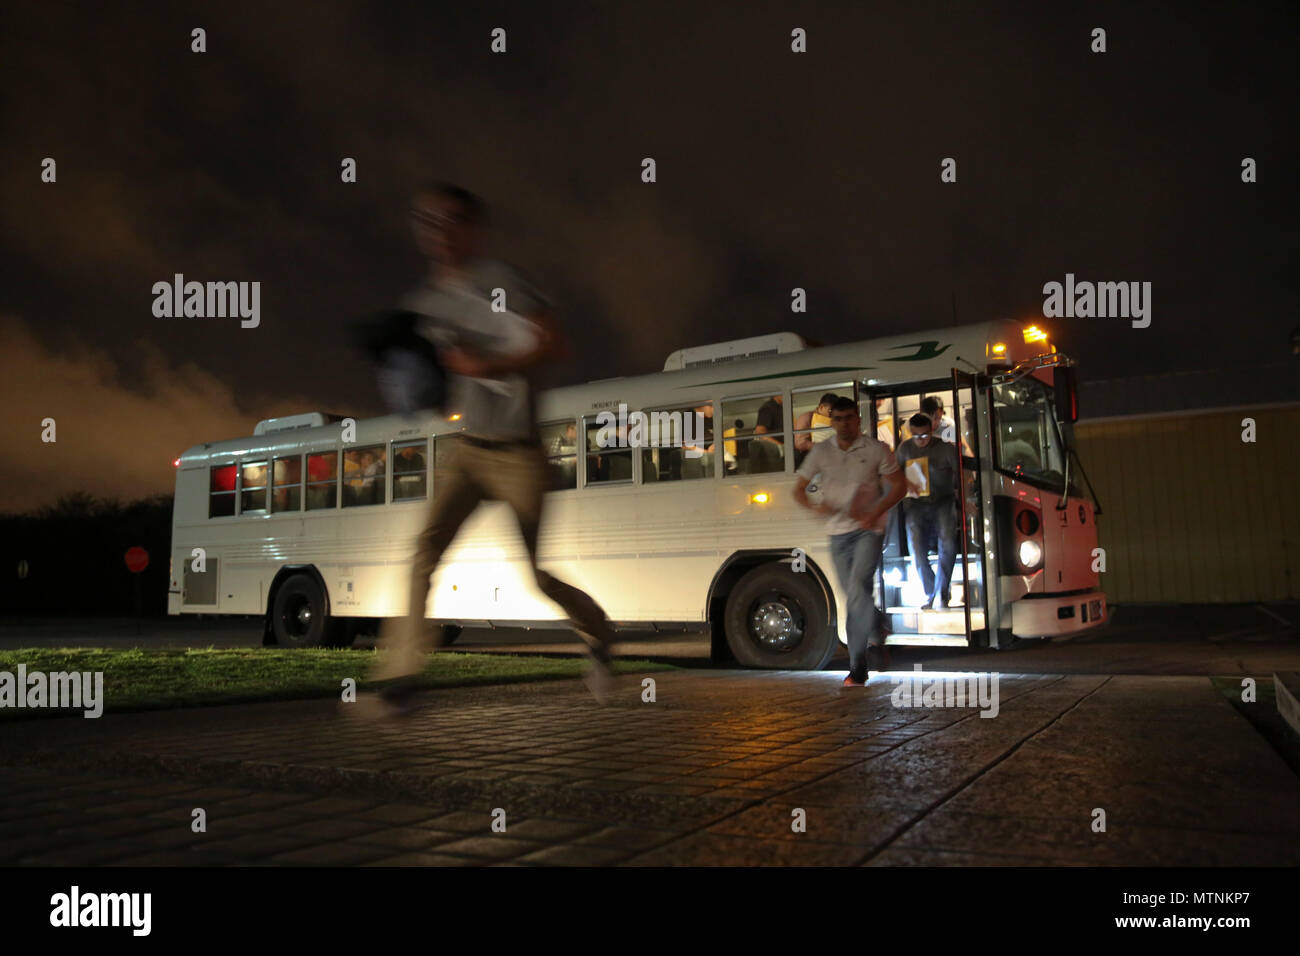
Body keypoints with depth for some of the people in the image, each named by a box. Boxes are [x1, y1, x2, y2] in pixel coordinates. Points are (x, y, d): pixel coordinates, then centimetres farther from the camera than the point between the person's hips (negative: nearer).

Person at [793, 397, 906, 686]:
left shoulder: (876, 449, 1)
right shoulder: (821, 452, 6)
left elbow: (899, 486, 4)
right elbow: (799, 489, 8)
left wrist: (876, 512, -13)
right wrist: (816, 506, -14)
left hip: (868, 530, -4)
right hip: (837, 532, 4)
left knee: (858, 589, -20)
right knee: (854, 596, 9)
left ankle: (857, 667, -17)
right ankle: (876, 638, 35)